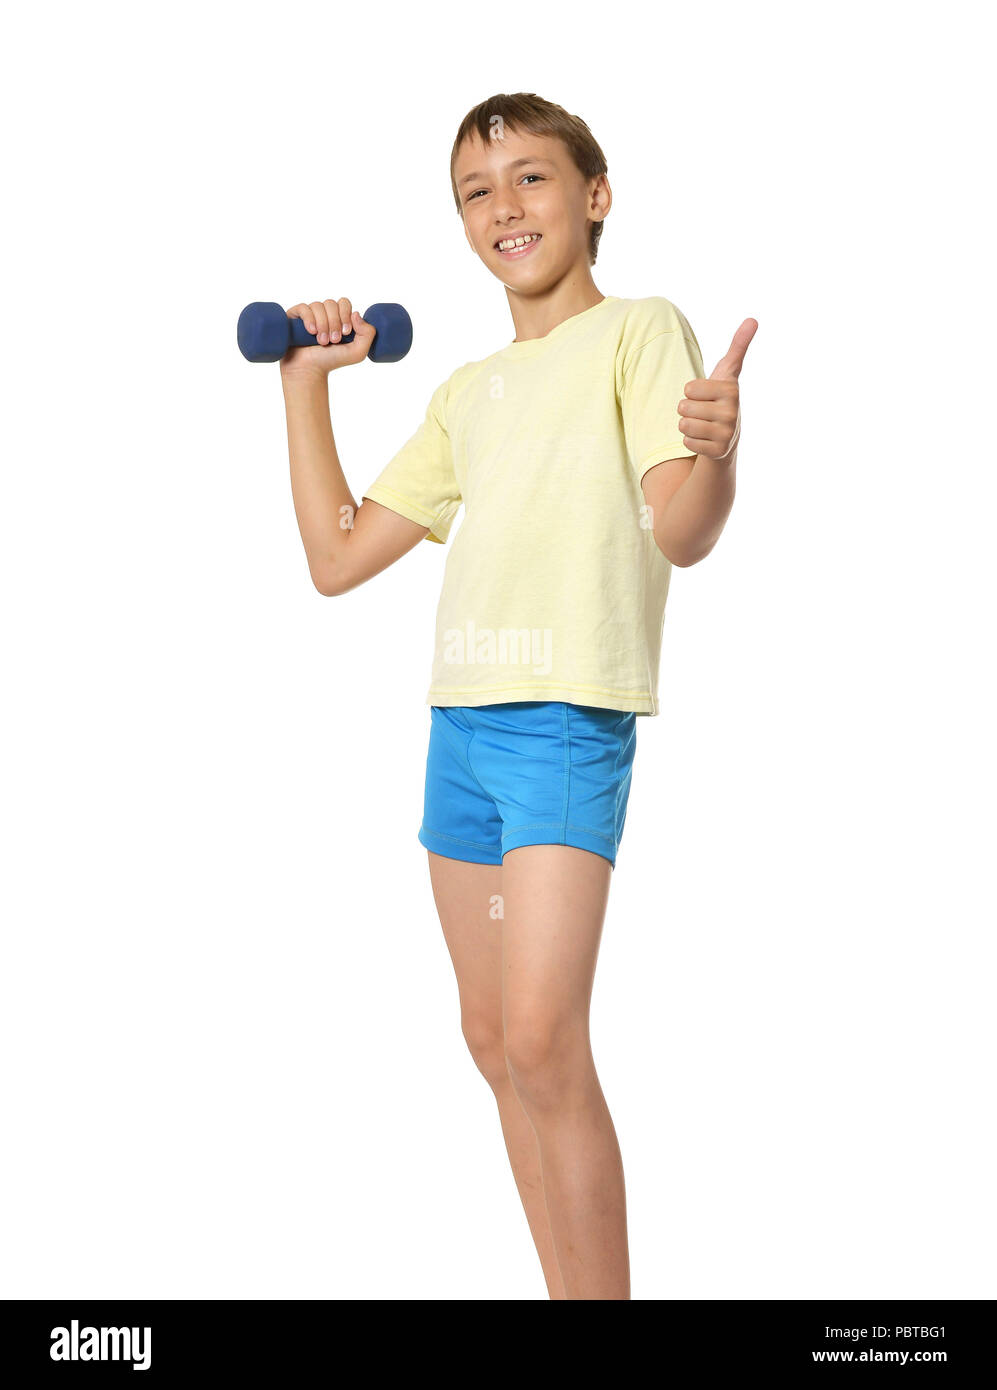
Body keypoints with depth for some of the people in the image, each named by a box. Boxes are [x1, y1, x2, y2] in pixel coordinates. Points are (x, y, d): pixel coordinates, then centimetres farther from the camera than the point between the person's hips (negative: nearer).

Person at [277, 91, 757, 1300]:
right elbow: (337, 556, 18)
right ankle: (567, 1288, 23)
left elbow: (681, 532, -14)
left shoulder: (638, 330, 0)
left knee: (542, 1042, -15)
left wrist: (716, 452, -36)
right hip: (459, 716, 7)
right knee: (492, 1038, 10)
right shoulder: (468, 393, 19)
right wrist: (305, 384, 17)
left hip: (568, 715, -7)